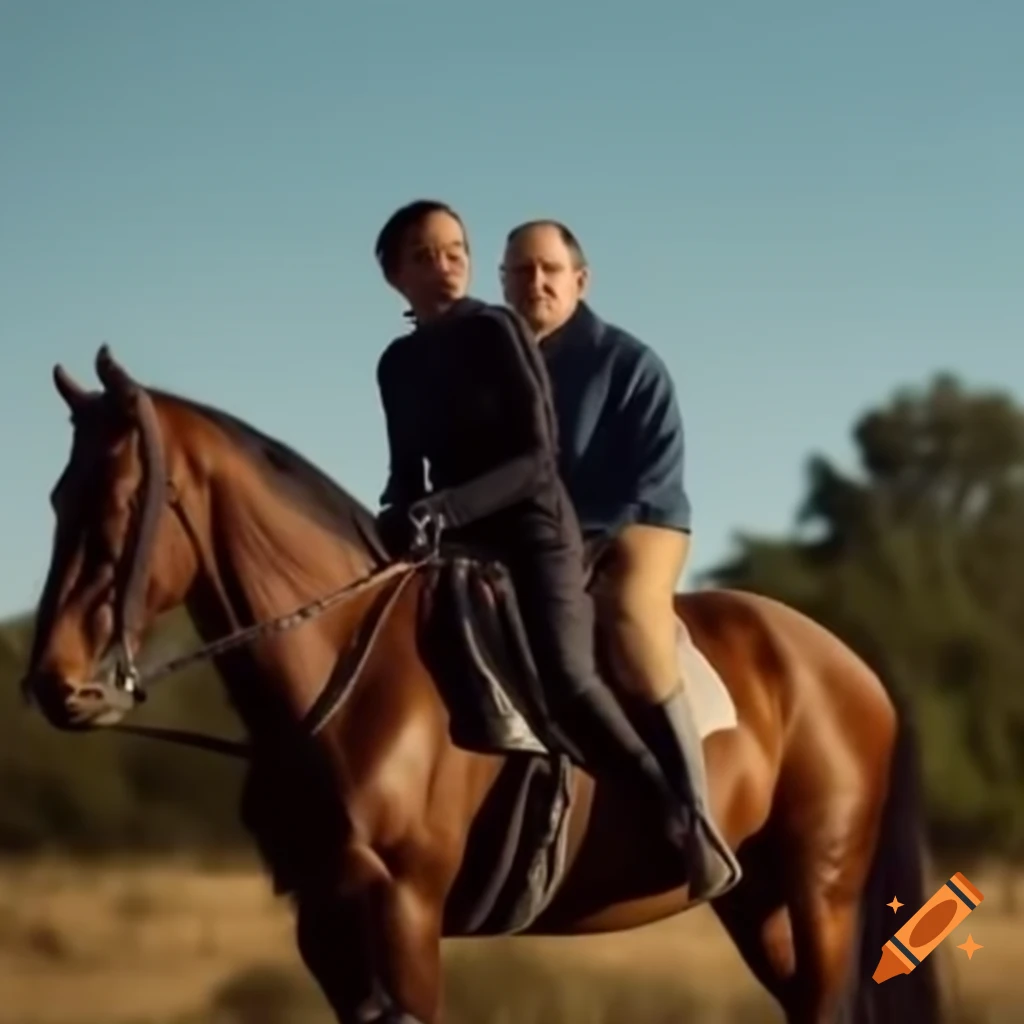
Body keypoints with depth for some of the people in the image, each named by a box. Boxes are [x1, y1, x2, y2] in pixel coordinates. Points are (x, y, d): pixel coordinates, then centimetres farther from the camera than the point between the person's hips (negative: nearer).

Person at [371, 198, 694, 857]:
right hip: (453, 545, 8)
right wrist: (397, 521, -9)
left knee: (564, 677, -26)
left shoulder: (496, 331, -9)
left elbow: (536, 458, -14)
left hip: (530, 530, -8)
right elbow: (408, 469, 15)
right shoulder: (398, 364, 10)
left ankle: (681, 817, -17)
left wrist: (443, 510, -26)